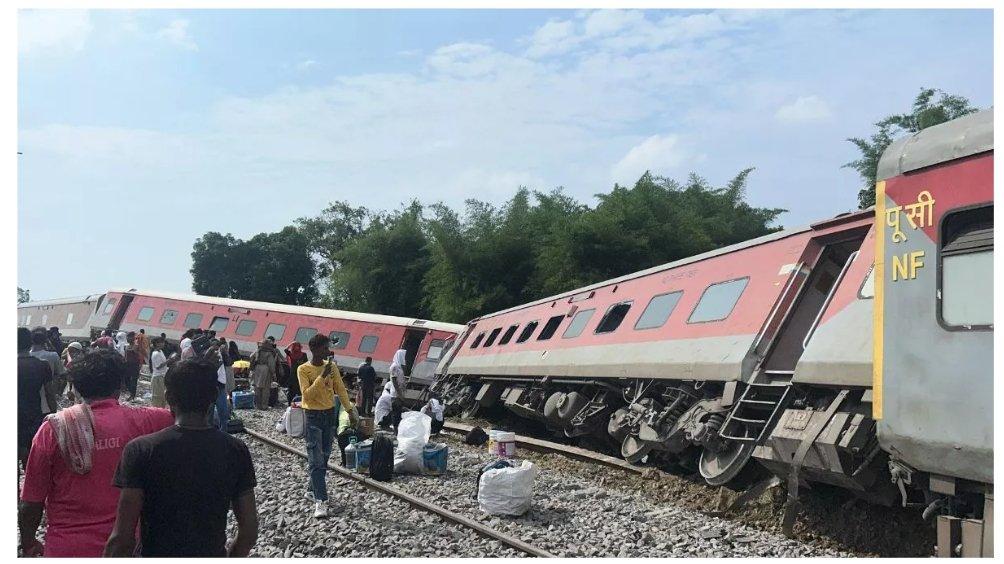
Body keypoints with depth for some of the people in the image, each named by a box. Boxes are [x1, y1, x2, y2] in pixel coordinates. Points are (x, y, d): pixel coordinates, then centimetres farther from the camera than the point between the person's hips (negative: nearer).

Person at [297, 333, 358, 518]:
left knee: (324, 457, 13)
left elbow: (341, 389, 7)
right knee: (316, 460, -9)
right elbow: (307, 394, -19)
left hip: (330, 414, 5)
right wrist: (322, 377, -24)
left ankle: (314, 490, 28)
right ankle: (320, 501, -13)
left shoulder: (331, 367, 3)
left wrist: (350, 411, 4)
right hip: (313, 416, -5)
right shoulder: (303, 369, -10)